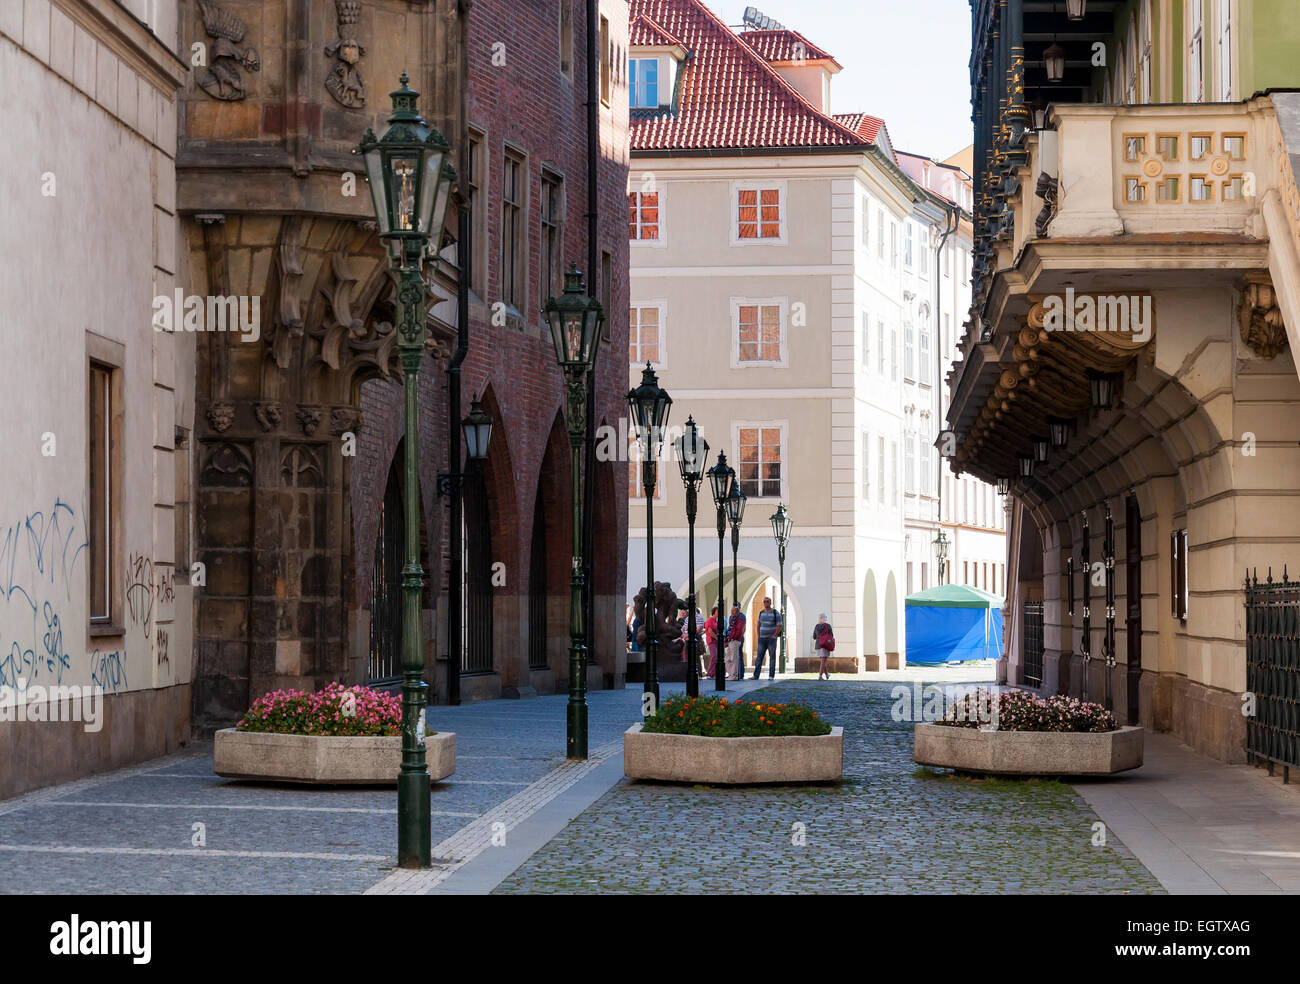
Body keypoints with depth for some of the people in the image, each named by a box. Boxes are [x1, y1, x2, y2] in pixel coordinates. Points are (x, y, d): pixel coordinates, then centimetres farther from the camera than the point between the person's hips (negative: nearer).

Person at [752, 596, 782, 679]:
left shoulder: (775, 613, -5)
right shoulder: (761, 613, 11)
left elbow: (779, 626, -8)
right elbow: (758, 625, 18)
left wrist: (774, 636, -14)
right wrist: (759, 637, 8)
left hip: (771, 638, -4)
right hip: (762, 638, 4)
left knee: (772, 657, -2)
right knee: (759, 657, -1)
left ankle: (771, 676, 1)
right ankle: (756, 675, -3)